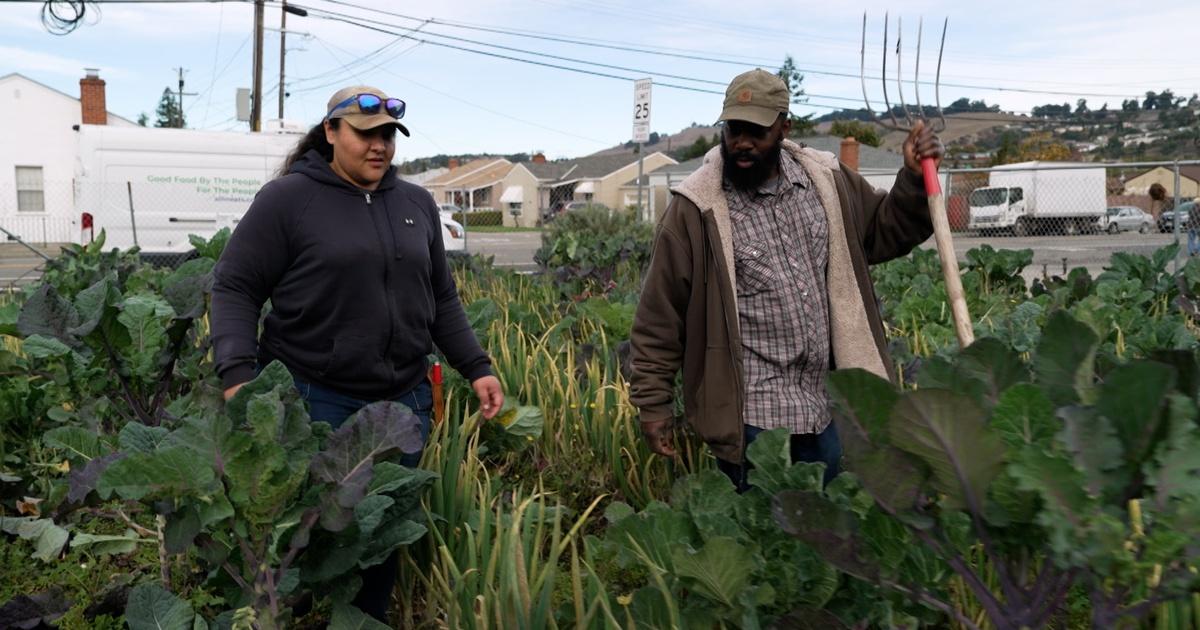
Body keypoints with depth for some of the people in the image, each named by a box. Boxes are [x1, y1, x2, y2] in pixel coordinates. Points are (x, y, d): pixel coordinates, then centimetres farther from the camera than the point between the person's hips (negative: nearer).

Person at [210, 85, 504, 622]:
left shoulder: (417, 205, 10)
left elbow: (441, 300, 16)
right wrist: (237, 373, -18)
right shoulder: (287, 198, -5)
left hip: (404, 401, 5)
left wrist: (476, 367, 8)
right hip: (314, 399, -4)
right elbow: (234, 288, -5)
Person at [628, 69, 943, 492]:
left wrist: (914, 179, 0)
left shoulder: (828, 182, 3)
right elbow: (660, 315, -8)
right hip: (751, 418, -5)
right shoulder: (697, 209, -12)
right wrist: (653, 403, -7)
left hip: (828, 408, 5)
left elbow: (885, 231, 18)